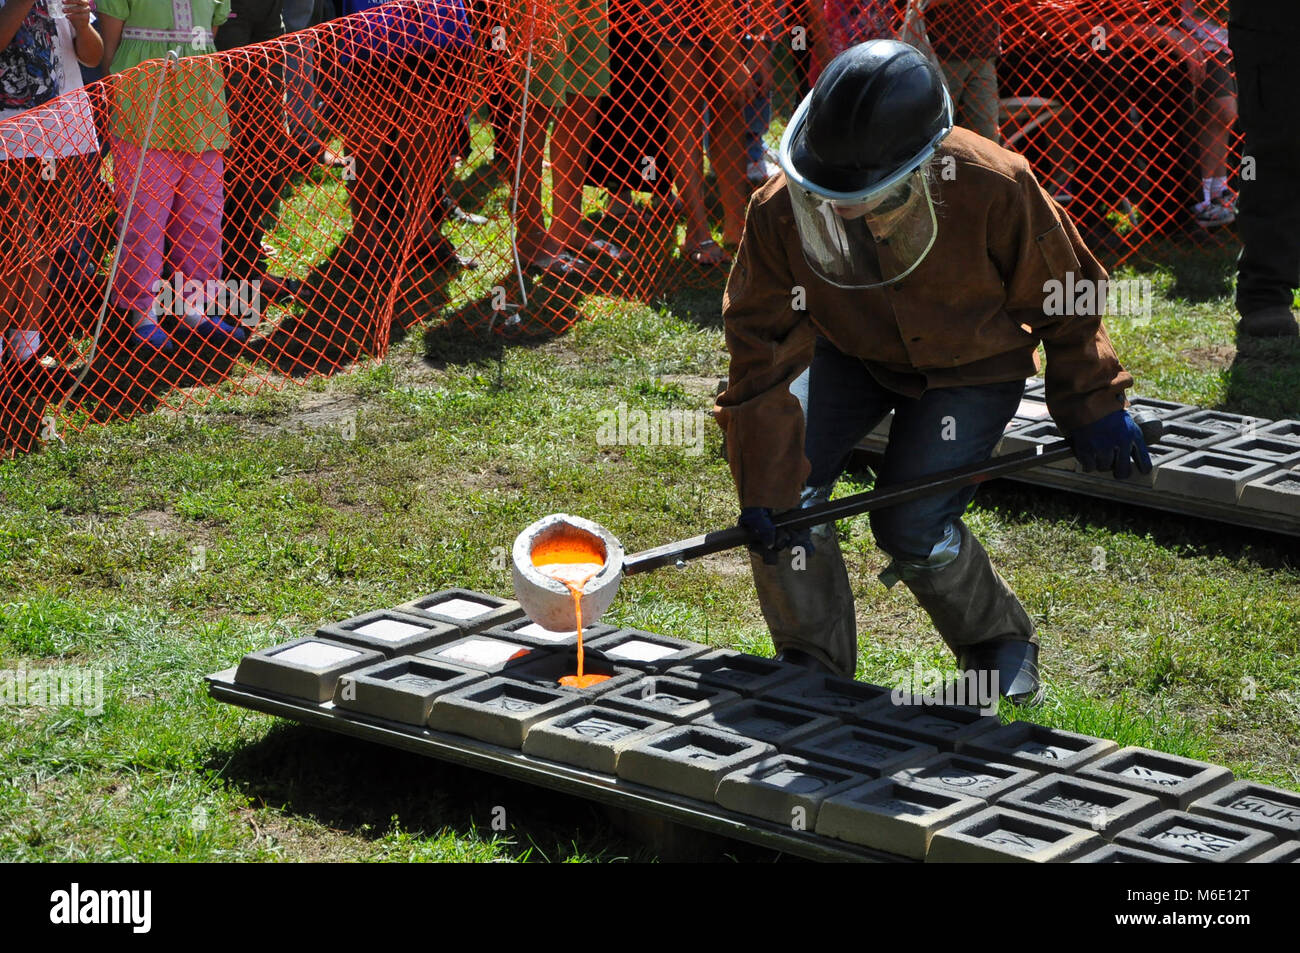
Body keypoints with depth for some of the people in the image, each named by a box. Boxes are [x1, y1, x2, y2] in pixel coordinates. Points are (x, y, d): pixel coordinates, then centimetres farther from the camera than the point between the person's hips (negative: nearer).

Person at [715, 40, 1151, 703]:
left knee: (912, 528, -15)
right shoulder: (782, 208, -29)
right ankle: (812, 662, 5)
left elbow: (1061, 299, -14)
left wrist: (1095, 407, -5)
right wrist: (767, 490, -25)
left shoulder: (994, 190, -34)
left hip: (971, 367, -2)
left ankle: (1000, 644, 15)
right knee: (784, 487, -16)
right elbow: (763, 350, -22)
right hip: (848, 352, 3)